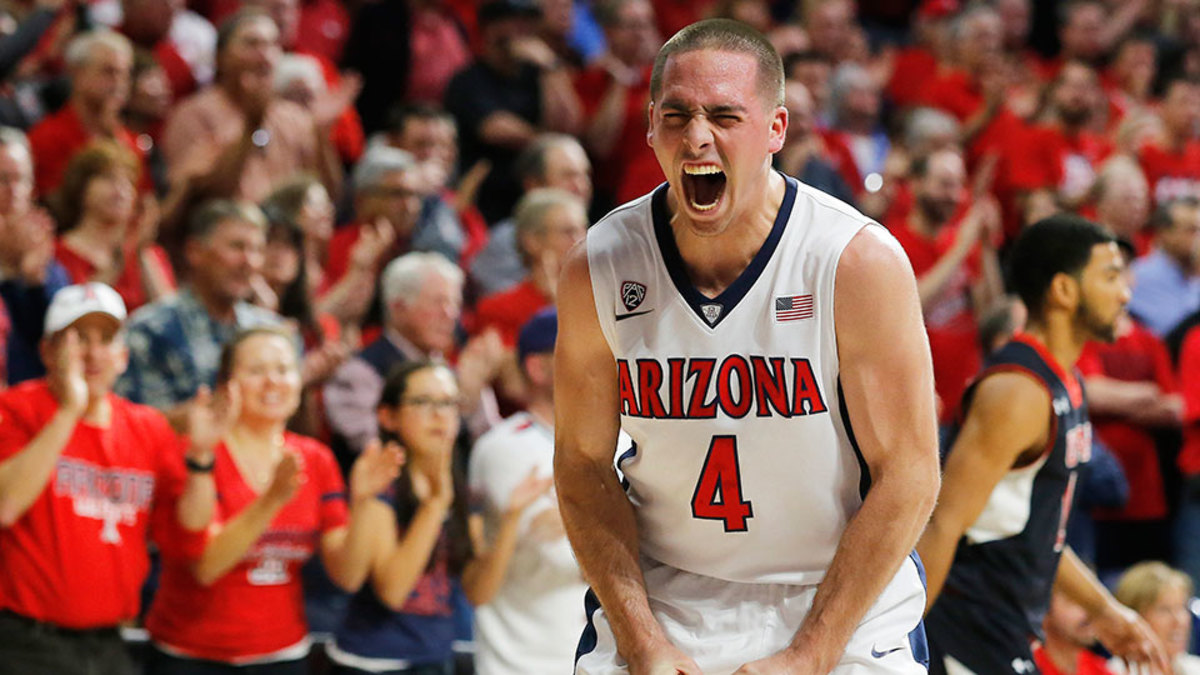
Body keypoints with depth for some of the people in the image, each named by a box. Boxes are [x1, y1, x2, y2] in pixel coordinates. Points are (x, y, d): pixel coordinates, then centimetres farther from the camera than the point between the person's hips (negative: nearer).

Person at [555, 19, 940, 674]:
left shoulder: (862, 262, -14)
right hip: (660, 600, 1)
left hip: (843, 608, -1)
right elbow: (583, 463, 0)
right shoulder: (597, 267, -7)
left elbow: (907, 477, -12)